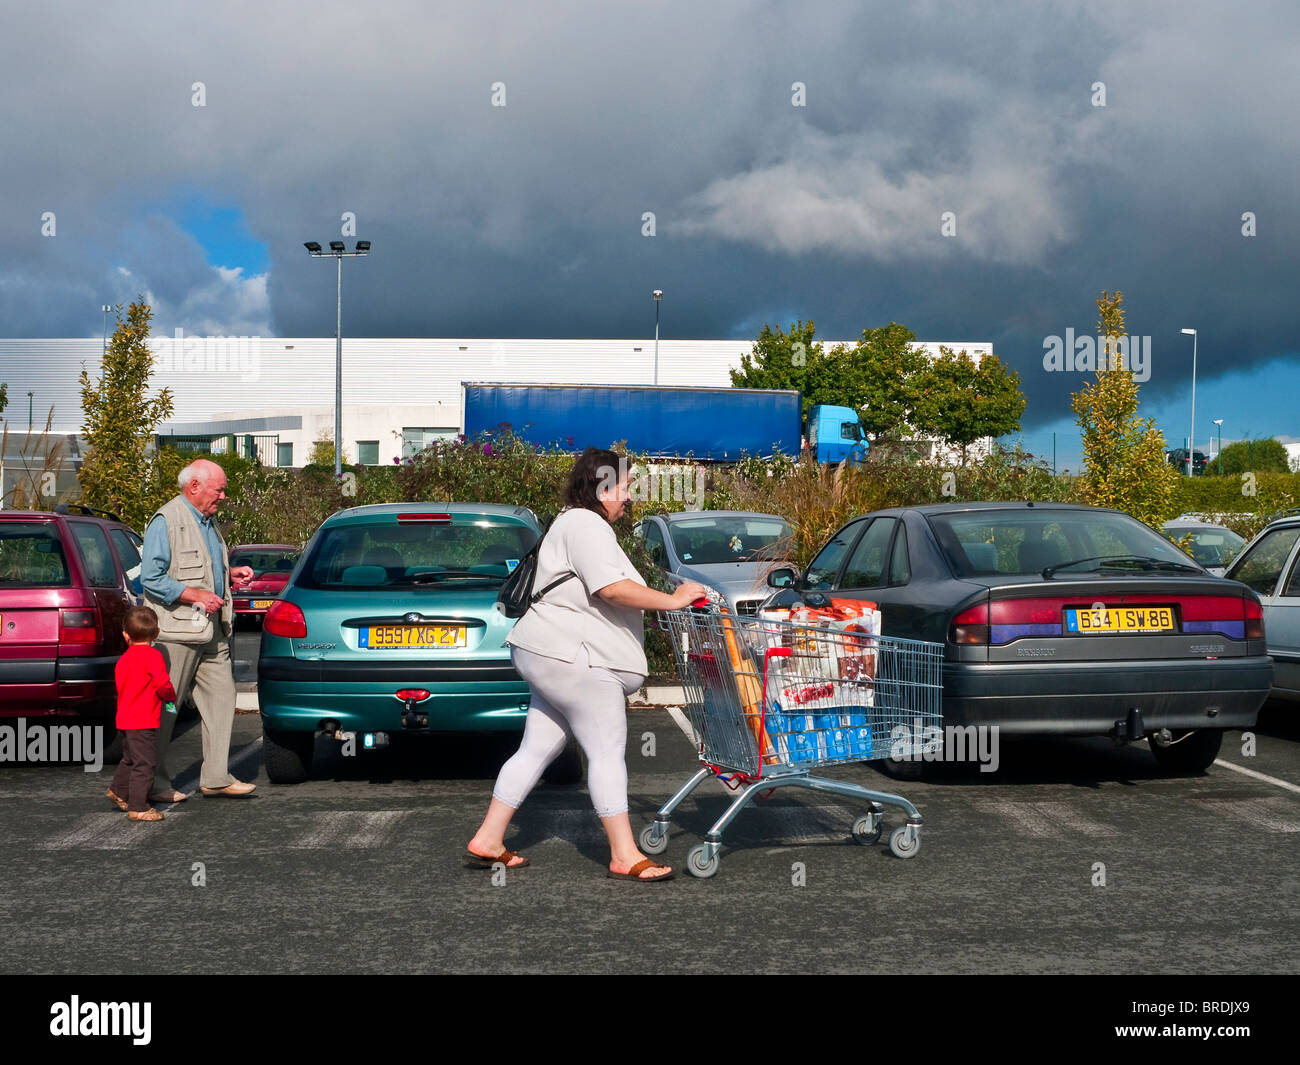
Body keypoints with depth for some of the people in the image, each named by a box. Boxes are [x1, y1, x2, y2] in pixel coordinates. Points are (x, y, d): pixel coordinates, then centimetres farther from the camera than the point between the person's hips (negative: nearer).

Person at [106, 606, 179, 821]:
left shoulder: (123, 659, 11)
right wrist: (171, 697, -1)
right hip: (144, 721, -8)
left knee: (130, 759, 26)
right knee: (144, 764, -4)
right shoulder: (153, 656, -13)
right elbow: (162, 684, -22)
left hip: (125, 720, 8)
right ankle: (138, 807, -3)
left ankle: (118, 791, 39)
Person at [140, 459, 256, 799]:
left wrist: (231, 573, 10)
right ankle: (154, 781, 8)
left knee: (222, 696, 6)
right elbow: (151, 577, -17)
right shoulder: (166, 521, -11)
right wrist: (196, 595, -21)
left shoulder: (208, 521, 17)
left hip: (212, 630, 9)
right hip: (178, 630, -9)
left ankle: (216, 776, 12)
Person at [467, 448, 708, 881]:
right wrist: (671, 601, -19)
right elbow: (611, 588, -24)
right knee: (608, 752, -7)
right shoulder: (587, 526, -14)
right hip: (573, 658, -11)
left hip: (552, 656, 11)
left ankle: (488, 840, 14)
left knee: (536, 749, 12)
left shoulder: (574, 524, 22)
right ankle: (625, 857, -3)